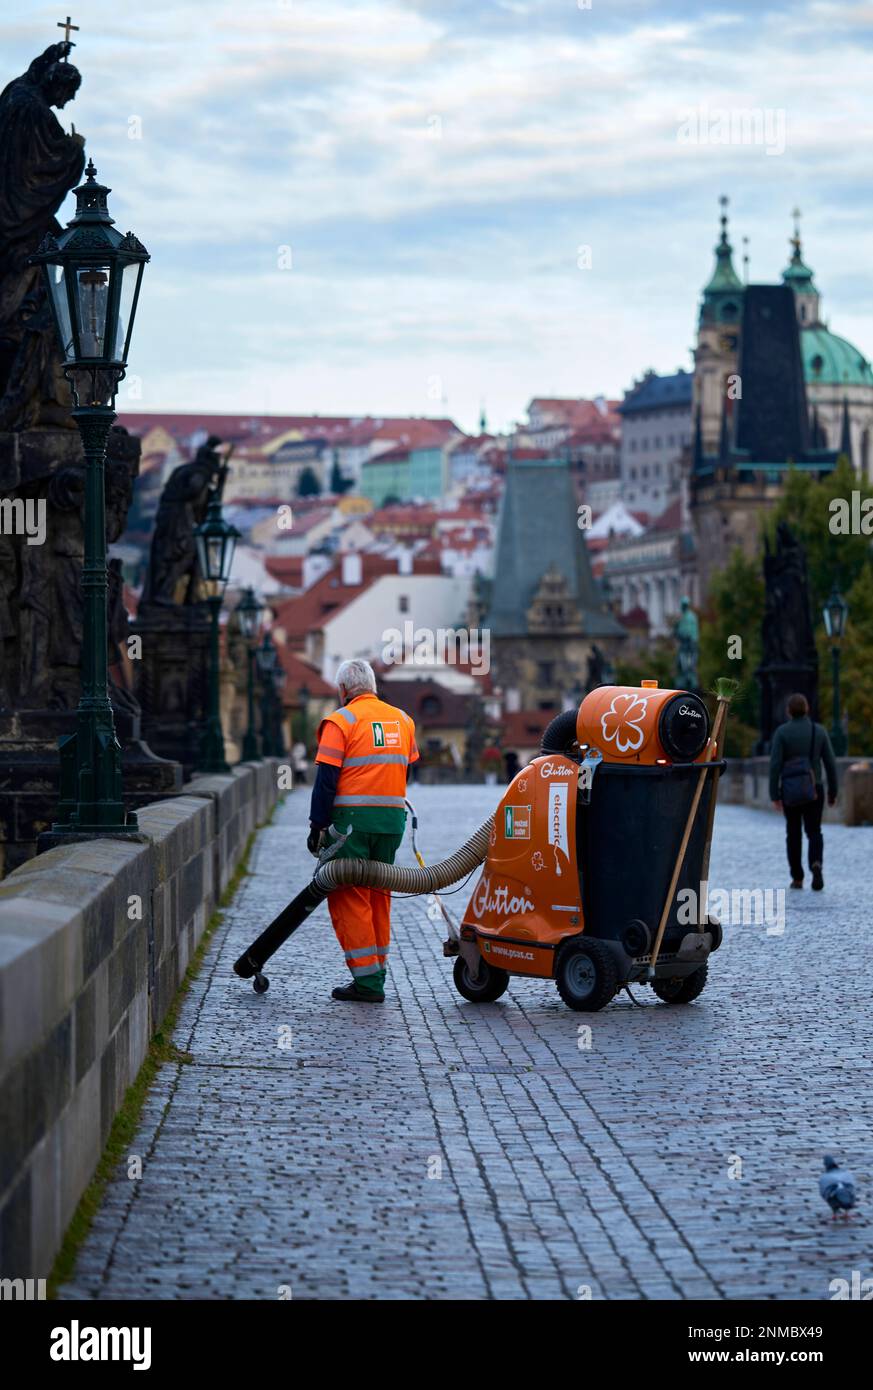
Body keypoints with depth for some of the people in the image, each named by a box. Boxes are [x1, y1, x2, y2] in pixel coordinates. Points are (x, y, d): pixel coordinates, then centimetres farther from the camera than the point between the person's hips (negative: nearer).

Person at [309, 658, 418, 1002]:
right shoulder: (402, 720, 12)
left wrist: (317, 826, -6)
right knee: (378, 895, 15)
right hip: (393, 819, 6)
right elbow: (407, 769, 16)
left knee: (348, 897, -1)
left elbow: (326, 779, -10)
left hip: (352, 819, -6)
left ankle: (367, 980, -4)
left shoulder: (340, 721, -6)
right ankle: (377, 972, 18)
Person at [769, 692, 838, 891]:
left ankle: (797, 878, 17)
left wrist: (774, 796, -10)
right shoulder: (819, 731, 0)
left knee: (794, 833, 15)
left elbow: (775, 765, -12)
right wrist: (833, 792, 10)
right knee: (814, 832, 8)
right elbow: (830, 763, 0)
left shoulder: (782, 732, -6)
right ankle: (816, 864, -22)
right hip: (814, 790, 1)